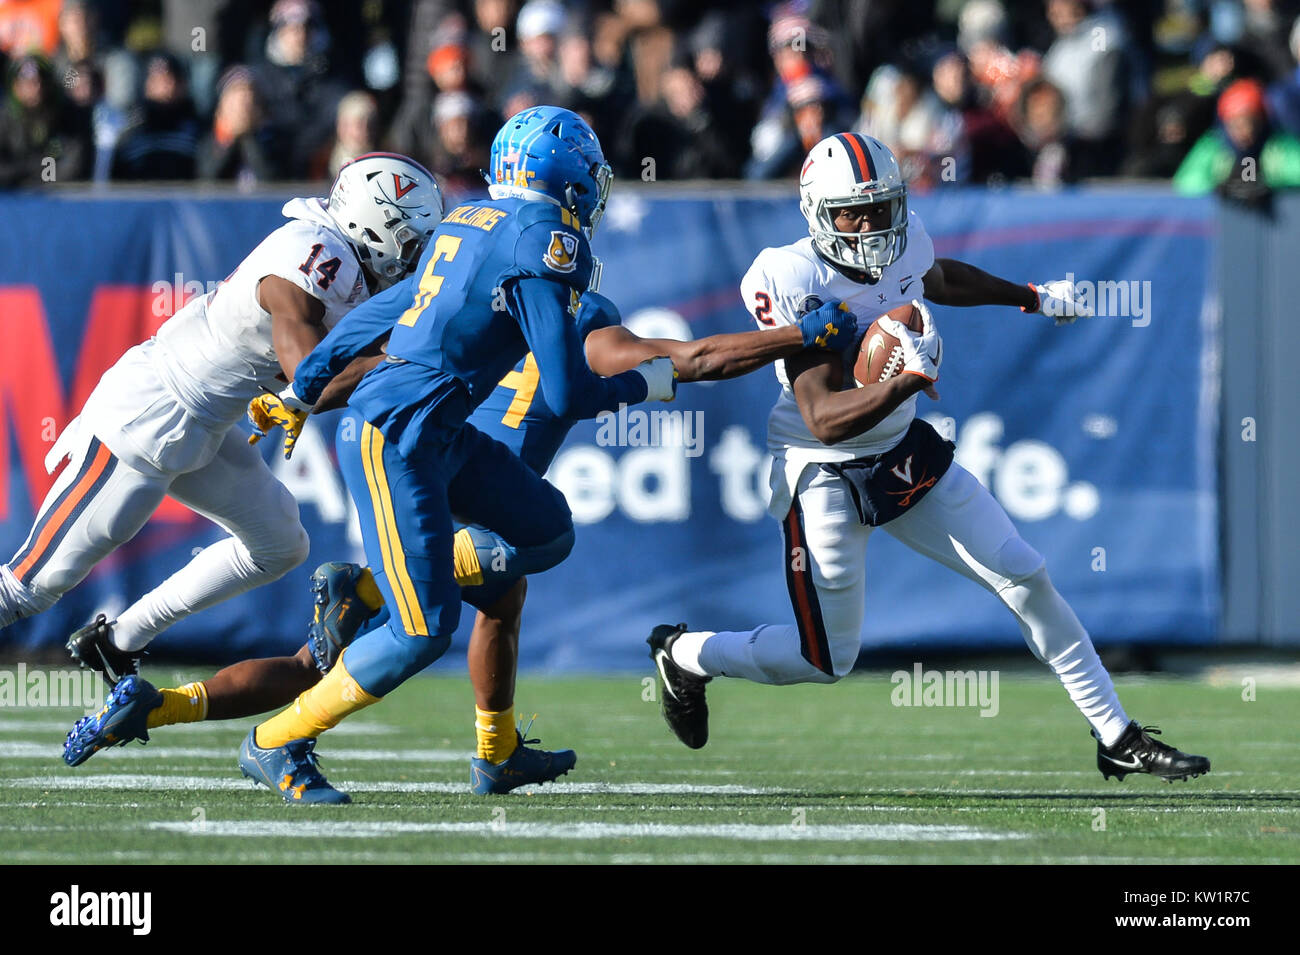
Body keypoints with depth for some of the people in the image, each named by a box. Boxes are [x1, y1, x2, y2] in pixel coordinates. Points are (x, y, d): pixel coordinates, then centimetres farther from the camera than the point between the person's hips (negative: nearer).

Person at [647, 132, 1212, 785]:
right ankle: (683, 655, 27)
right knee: (826, 661, 1)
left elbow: (937, 278, 21)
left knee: (1025, 578, 2)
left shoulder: (904, 242, -8)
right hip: (826, 478, -6)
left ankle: (1116, 738, 12)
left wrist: (1034, 298, 28)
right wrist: (909, 380, -47)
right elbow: (824, 420, -33)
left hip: (903, 451, 6)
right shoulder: (799, 283, -28)